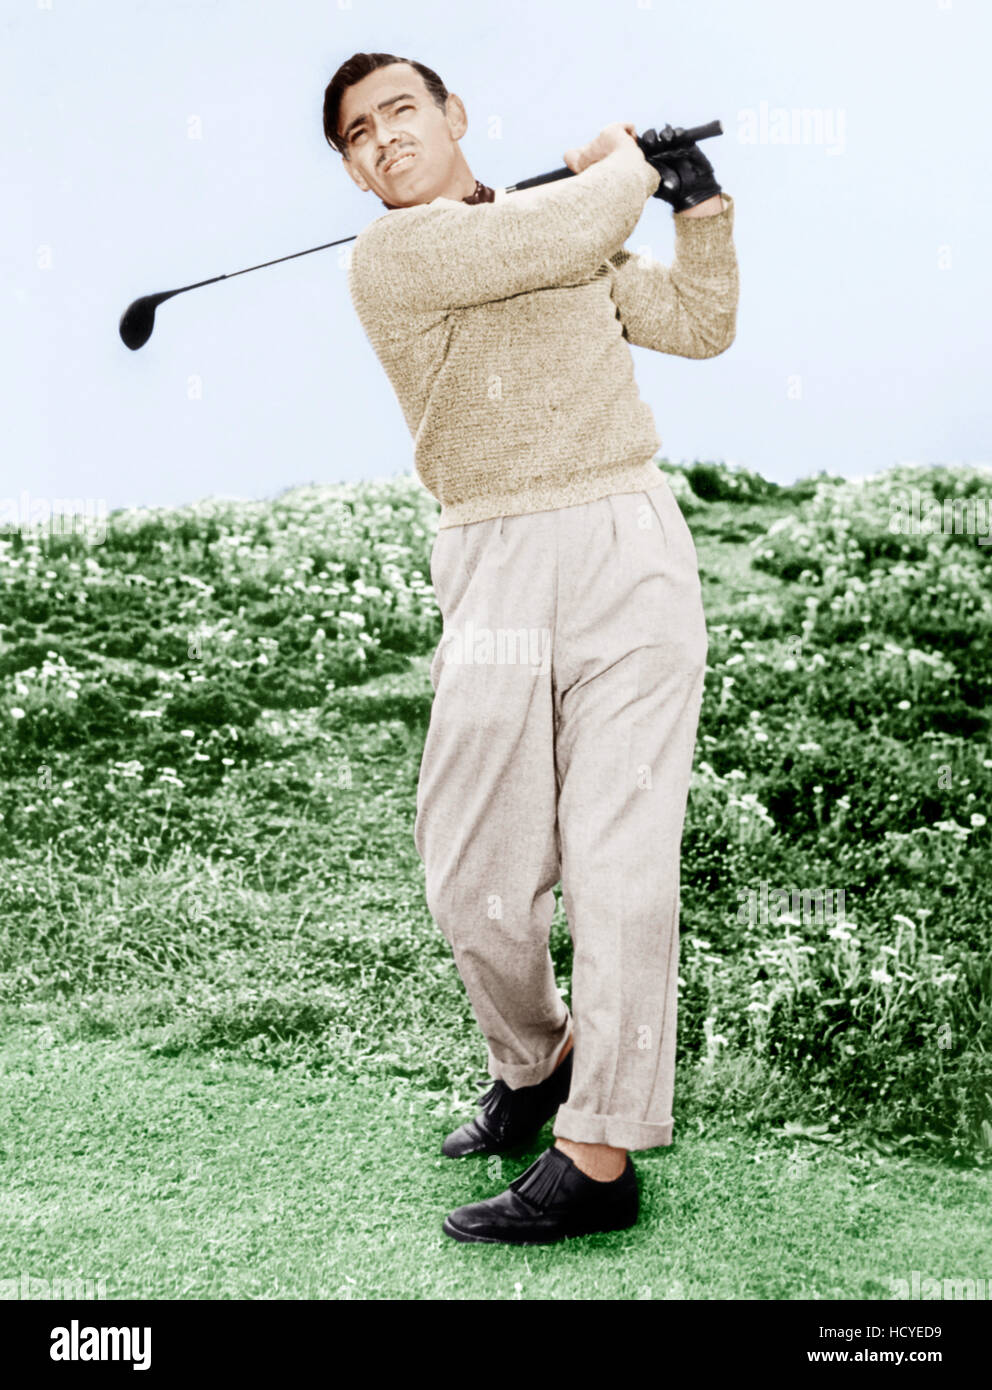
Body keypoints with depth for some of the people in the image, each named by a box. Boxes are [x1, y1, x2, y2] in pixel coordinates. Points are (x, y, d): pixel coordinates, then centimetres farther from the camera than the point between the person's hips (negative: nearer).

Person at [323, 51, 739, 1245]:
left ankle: (598, 1156, 1)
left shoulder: (562, 226, 19)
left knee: (618, 860, -5)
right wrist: (630, 167, 11)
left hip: (630, 547, 2)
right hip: (493, 571, -2)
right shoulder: (390, 258, 0)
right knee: (474, 877, 1)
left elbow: (700, 324, 26)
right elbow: (574, 232, -9)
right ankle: (533, 1064, 30)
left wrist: (700, 202, 15)